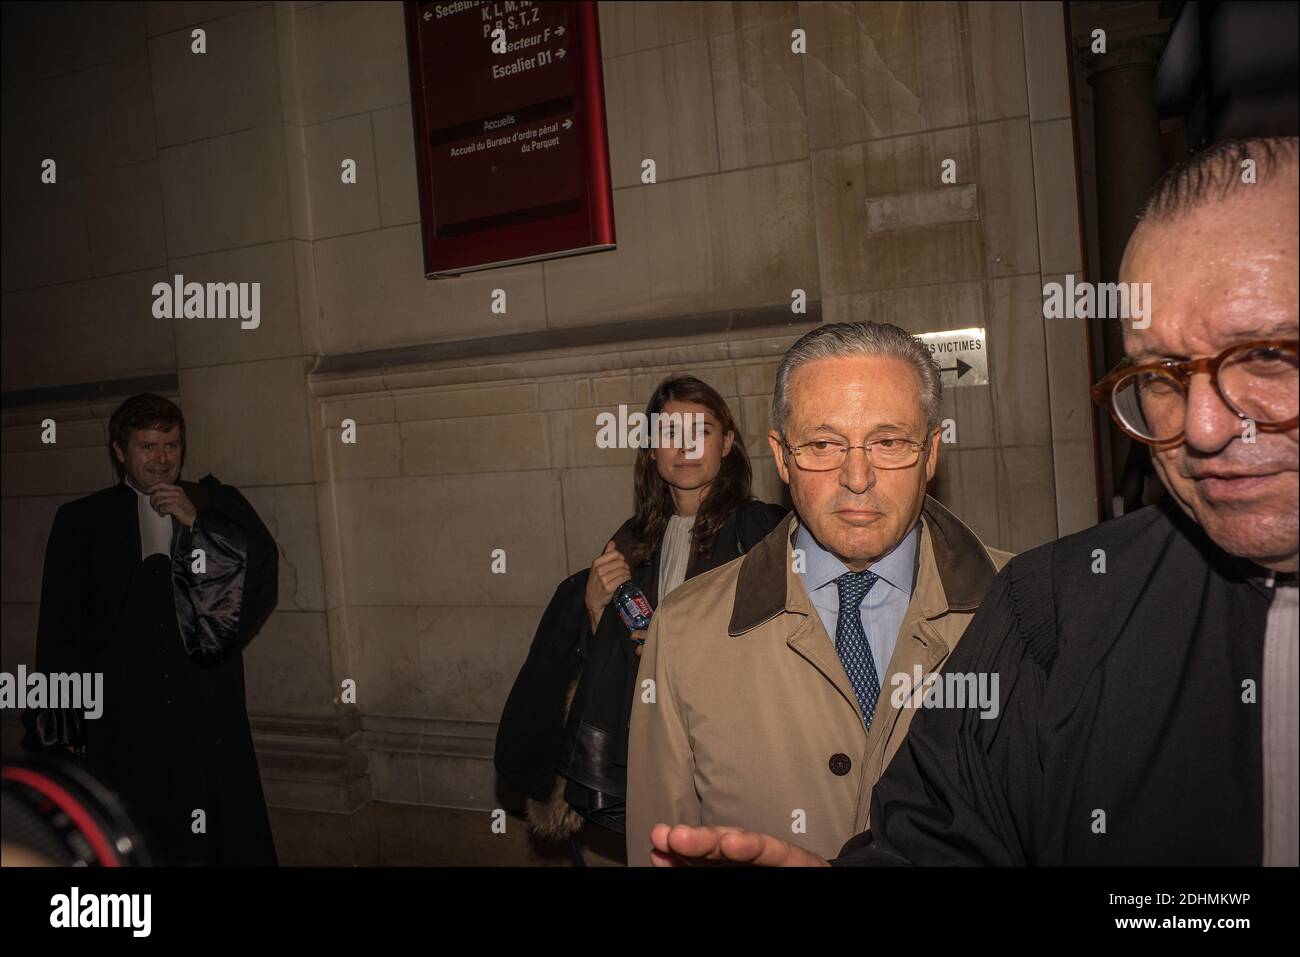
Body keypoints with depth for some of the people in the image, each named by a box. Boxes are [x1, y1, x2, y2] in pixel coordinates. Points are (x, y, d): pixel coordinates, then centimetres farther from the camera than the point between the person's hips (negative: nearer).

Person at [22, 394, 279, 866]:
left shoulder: (218, 504, 9)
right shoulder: (82, 521, 7)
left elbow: (263, 569, -3)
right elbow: (61, 627, 6)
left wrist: (196, 522, -12)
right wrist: (64, 728, 2)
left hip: (209, 709, 0)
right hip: (125, 716, 0)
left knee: (223, 832, 0)